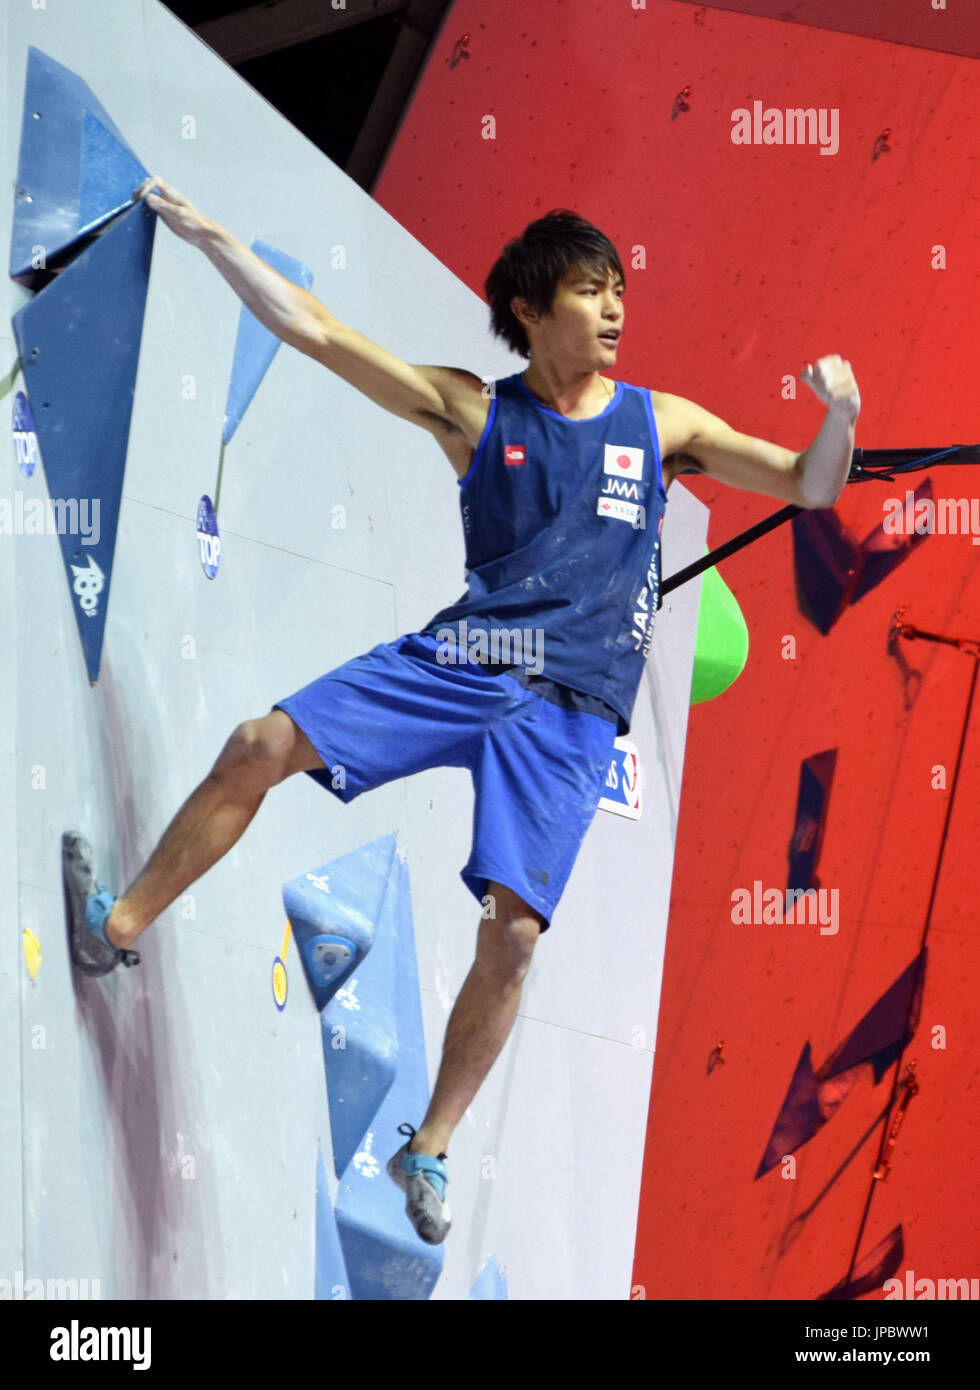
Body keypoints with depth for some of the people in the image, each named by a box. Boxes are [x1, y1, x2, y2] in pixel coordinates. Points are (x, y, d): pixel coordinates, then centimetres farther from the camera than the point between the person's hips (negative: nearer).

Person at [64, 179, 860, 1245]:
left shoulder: (662, 423, 10)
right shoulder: (475, 411, 8)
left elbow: (809, 488, 9)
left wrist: (838, 418, -12)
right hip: (461, 657, 1)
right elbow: (314, 331, 6)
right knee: (262, 746, -15)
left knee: (512, 928, -13)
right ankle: (120, 925, 5)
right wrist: (208, 236, 2)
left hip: (574, 706, -1)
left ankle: (430, 1149, 4)